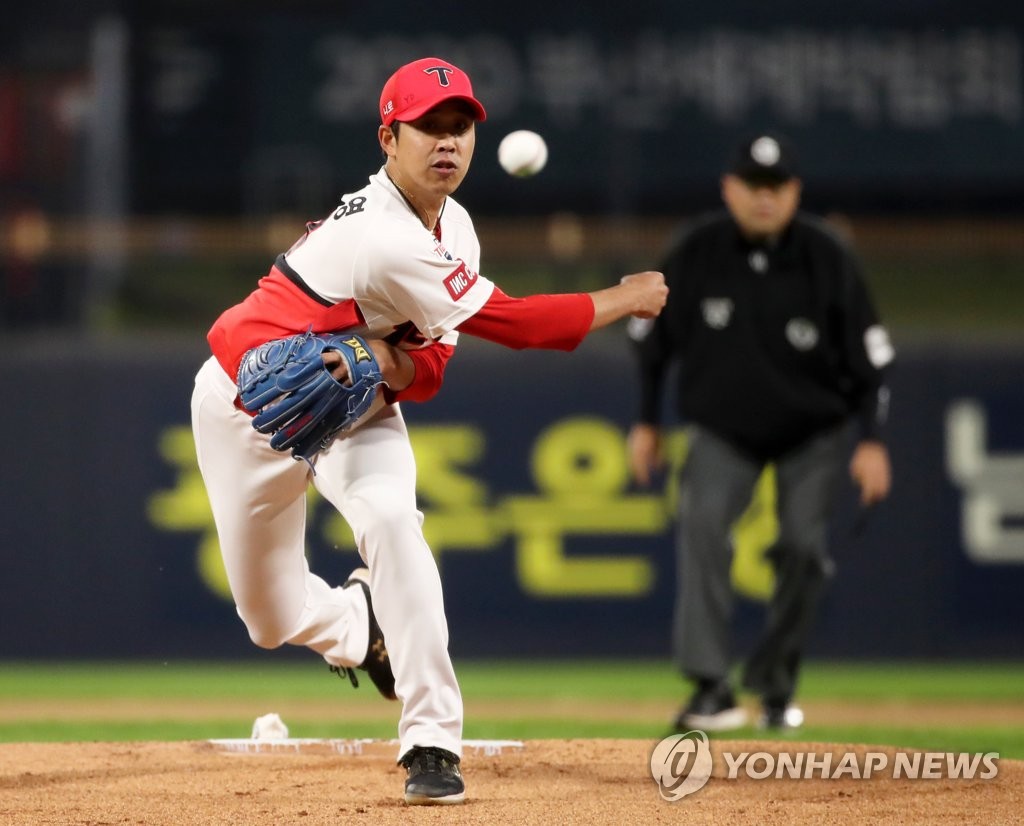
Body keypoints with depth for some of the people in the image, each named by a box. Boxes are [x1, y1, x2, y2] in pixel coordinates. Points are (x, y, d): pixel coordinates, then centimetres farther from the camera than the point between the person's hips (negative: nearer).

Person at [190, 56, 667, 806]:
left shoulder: (453, 228, -6)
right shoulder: (383, 237, -33)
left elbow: (430, 372, -6)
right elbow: (512, 325, -30)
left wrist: (393, 366, -30)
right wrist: (622, 300, -22)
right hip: (249, 403, -5)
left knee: (391, 517, -28)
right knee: (274, 619, 0)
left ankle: (432, 743, -27)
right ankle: (362, 626, 38)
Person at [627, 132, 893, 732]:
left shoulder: (828, 258, -17)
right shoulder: (695, 252, -14)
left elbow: (869, 353, -11)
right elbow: (652, 335, 1)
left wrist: (873, 440, -19)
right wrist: (647, 422, 2)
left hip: (813, 431, 0)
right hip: (723, 429, 0)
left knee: (804, 546, -10)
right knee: (702, 524, -23)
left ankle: (776, 683, 13)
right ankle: (711, 687, -28)